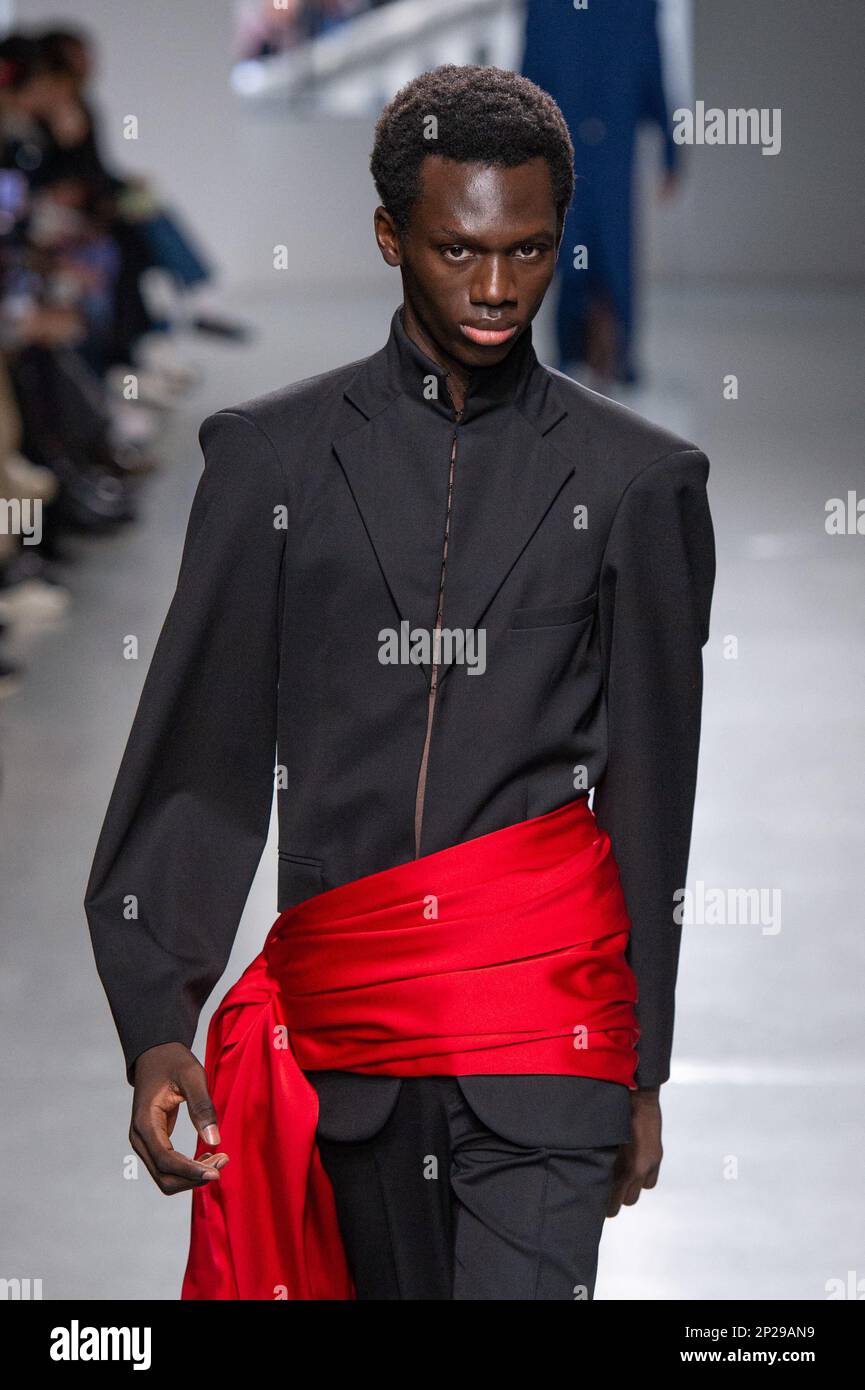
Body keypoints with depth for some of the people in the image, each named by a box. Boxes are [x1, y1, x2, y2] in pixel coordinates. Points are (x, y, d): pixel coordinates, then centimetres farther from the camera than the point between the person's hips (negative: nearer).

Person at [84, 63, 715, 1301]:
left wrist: (645, 1070, 12)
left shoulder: (636, 481, 6)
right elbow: (201, 749, 5)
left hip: (545, 1010, -2)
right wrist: (156, 1031, -2)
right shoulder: (271, 456, 7)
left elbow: (651, 790, 10)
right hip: (341, 1012, 2)